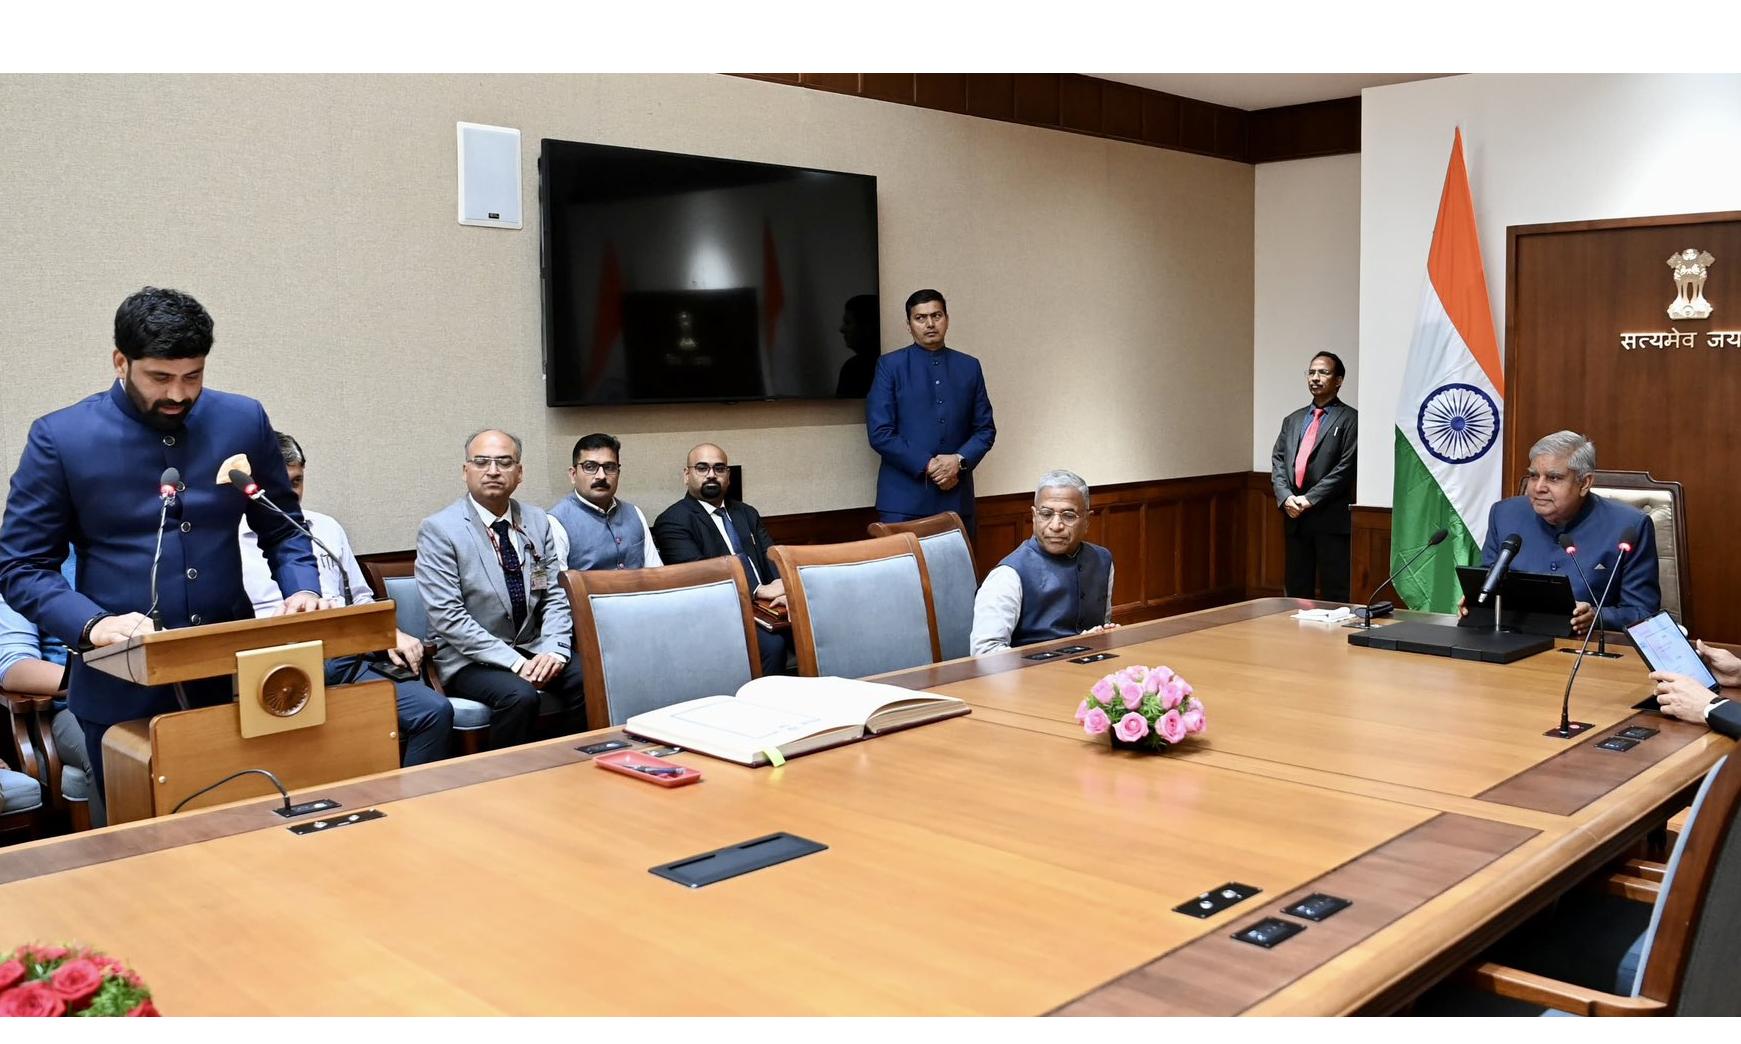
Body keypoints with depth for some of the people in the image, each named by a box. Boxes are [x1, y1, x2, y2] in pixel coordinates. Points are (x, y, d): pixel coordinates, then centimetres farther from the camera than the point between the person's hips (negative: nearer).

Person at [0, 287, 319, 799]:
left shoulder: (244, 421, 1)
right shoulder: (60, 438, -6)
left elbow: (282, 528, 11)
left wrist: (303, 590, -8)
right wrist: (92, 625, -20)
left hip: (233, 679, 2)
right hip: (123, 693, -2)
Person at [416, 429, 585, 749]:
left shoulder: (537, 522, 8)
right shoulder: (438, 529, -7)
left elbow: (555, 596, 7)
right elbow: (448, 617, -15)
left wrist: (553, 650, -12)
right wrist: (514, 662, -20)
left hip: (532, 649, 5)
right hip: (470, 657, -4)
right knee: (519, 695, -32)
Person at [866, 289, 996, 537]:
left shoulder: (969, 367, 12)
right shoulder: (890, 365, 2)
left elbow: (985, 428, 12)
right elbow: (880, 433, -5)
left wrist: (960, 460, -7)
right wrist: (927, 467, -11)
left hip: (956, 498, 3)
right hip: (904, 498, -3)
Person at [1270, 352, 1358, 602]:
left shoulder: (1349, 419, -1)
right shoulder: (1293, 420, 18)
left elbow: (1346, 467, -10)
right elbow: (1278, 462, 12)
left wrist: (1310, 499, -14)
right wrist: (1286, 497, -6)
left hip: (1331, 518, -6)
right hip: (1295, 518, 6)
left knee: (1334, 593, -3)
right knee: (1296, 591, 10)